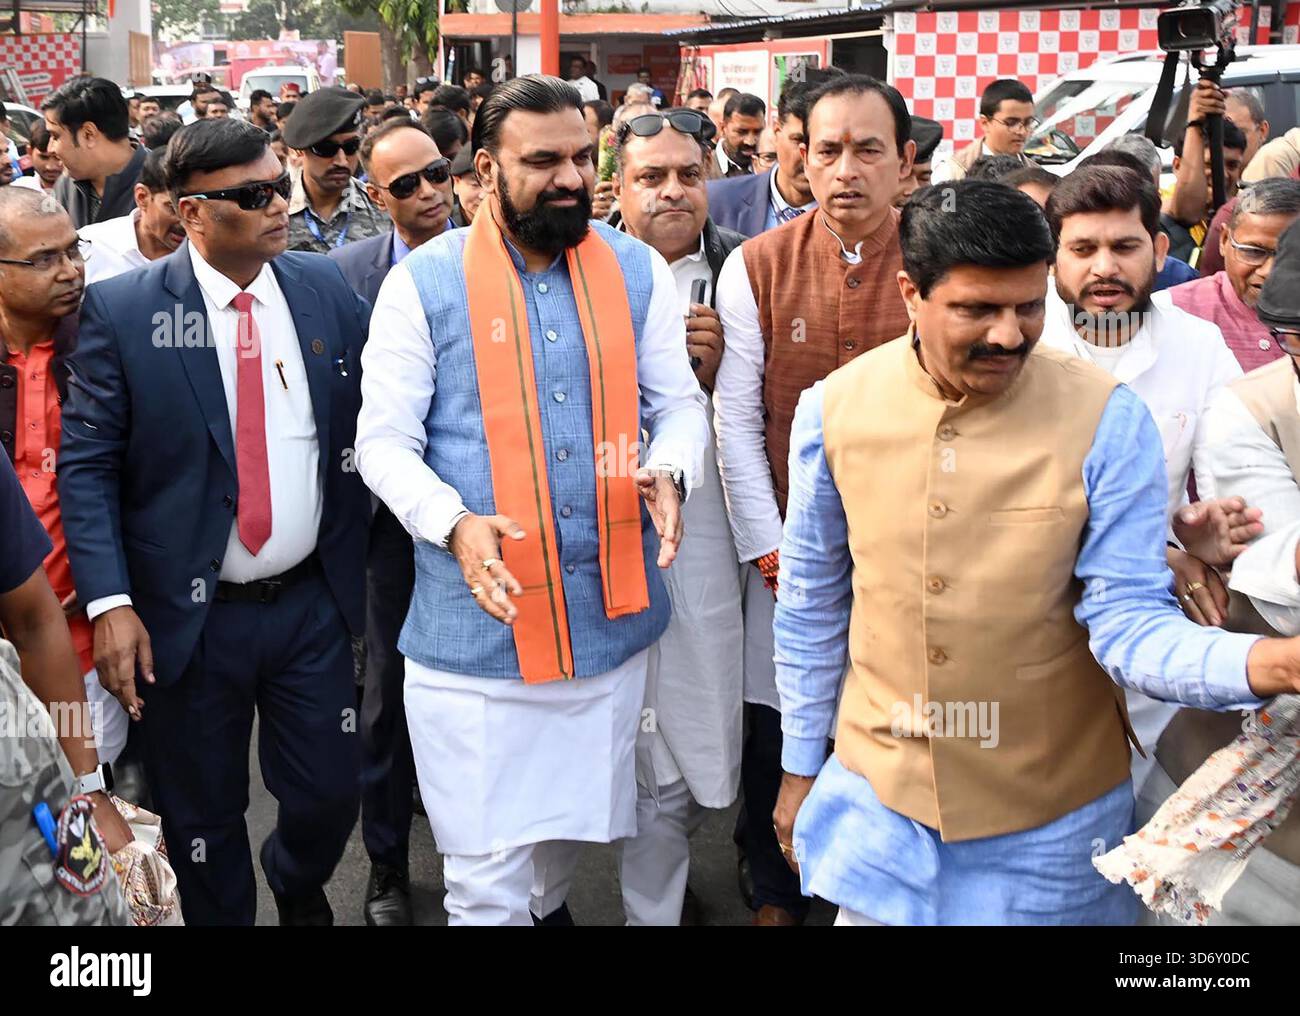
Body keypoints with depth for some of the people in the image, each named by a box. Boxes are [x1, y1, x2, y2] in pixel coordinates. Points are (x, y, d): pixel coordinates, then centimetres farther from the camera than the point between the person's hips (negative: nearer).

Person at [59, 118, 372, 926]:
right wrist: (109, 602, -17)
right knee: (204, 822, 12)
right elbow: (87, 465, -9)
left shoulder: (328, 289, 0)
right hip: (187, 615, -2)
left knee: (328, 798, 13)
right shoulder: (122, 310, -9)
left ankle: (300, 886, 46)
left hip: (312, 603, 3)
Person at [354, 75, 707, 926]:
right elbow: (384, 442, -4)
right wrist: (456, 526, -22)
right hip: (479, 625, -3)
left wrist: (668, 473, -15)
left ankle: (545, 905, 49)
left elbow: (679, 403, 8)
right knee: (487, 876, 1)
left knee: (574, 827, 21)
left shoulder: (638, 271, 5)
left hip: (611, 620, 3)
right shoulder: (424, 283, -4)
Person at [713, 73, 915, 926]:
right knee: (778, 738, 10)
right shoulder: (756, 267, -2)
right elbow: (737, 421, -2)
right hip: (788, 555, 1)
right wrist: (772, 554, -6)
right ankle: (778, 897, 33)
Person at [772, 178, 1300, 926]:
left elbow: (1128, 619, -14)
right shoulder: (835, 408, -8)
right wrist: (800, 765, 10)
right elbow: (813, 601, 3)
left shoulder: (1109, 421, -15)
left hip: (1052, 818, -1)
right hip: (877, 797, 2)